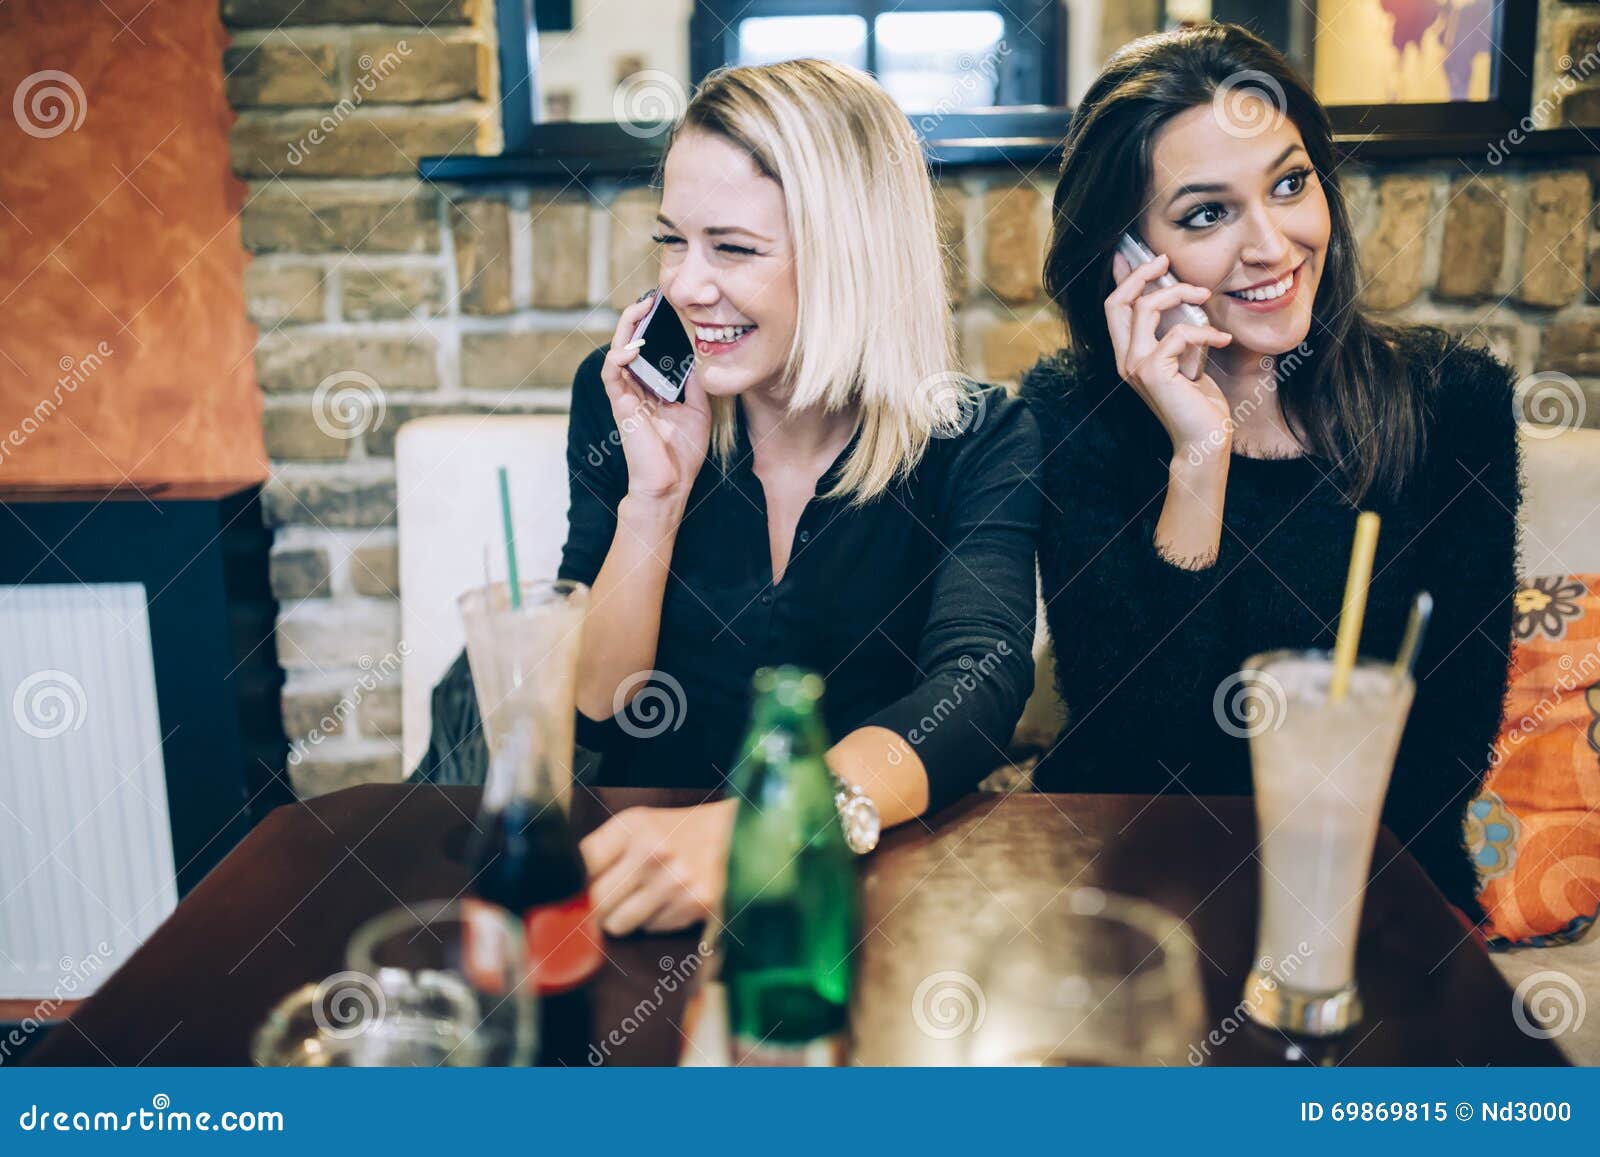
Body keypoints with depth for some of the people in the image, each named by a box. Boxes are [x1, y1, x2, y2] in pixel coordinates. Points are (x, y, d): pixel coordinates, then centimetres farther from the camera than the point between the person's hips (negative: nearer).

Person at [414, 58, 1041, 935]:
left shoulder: (979, 444, -6)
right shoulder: (620, 400, -1)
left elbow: (975, 689, -24)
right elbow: (594, 716, -2)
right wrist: (656, 496, -16)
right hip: (653, 849, 3)